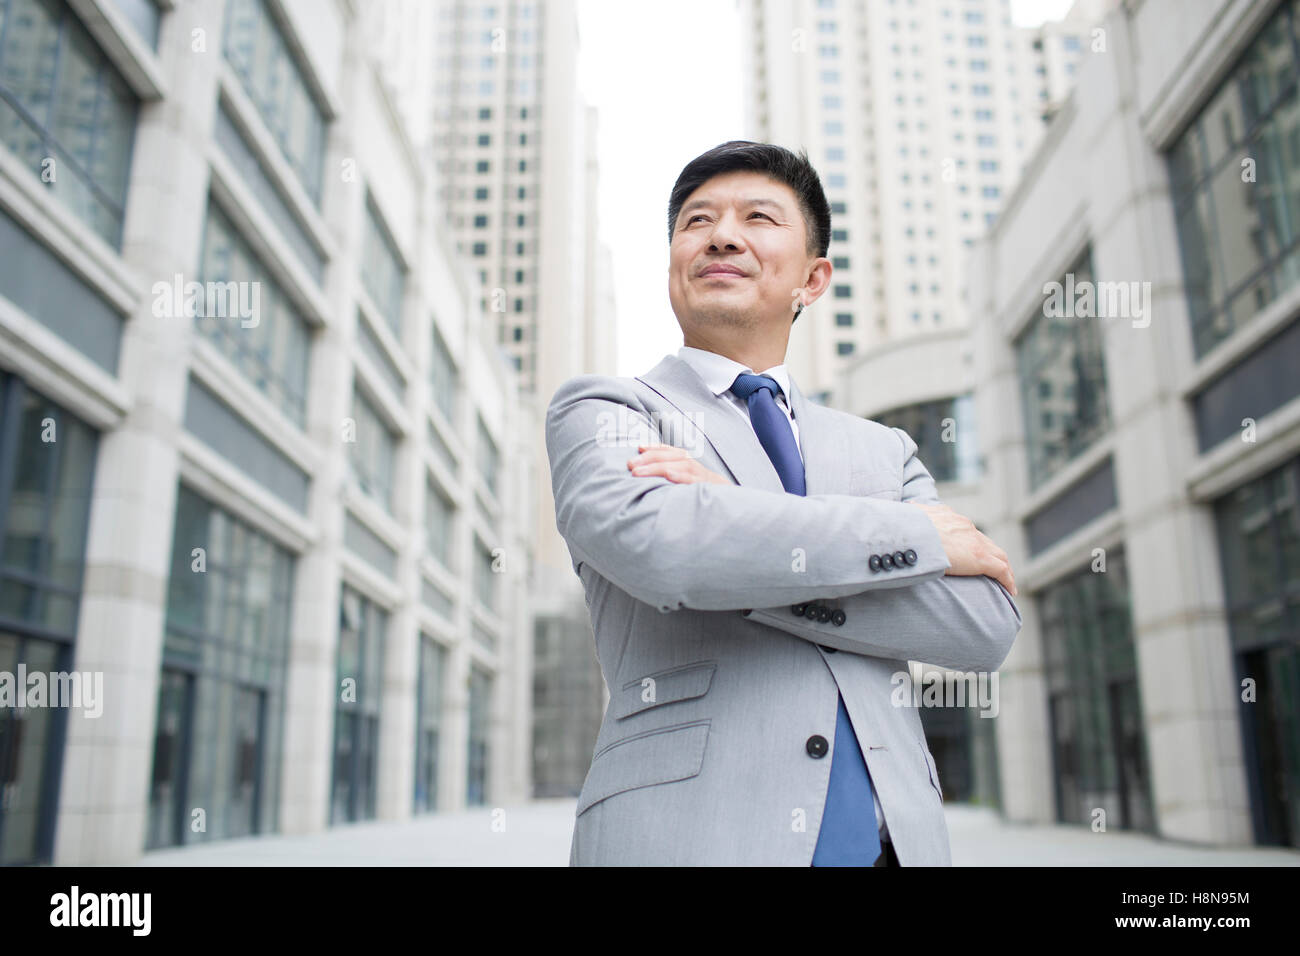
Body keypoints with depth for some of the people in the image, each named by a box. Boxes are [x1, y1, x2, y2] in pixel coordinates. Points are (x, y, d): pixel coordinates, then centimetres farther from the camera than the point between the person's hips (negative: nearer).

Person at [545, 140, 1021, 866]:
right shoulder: (601, 411, 3)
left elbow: (988, 623, -3)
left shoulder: (885, 452, 12)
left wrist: (736, 534, -14)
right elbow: (651, 541, -19)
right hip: (687, 833, -3)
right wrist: (923, 535, -9)